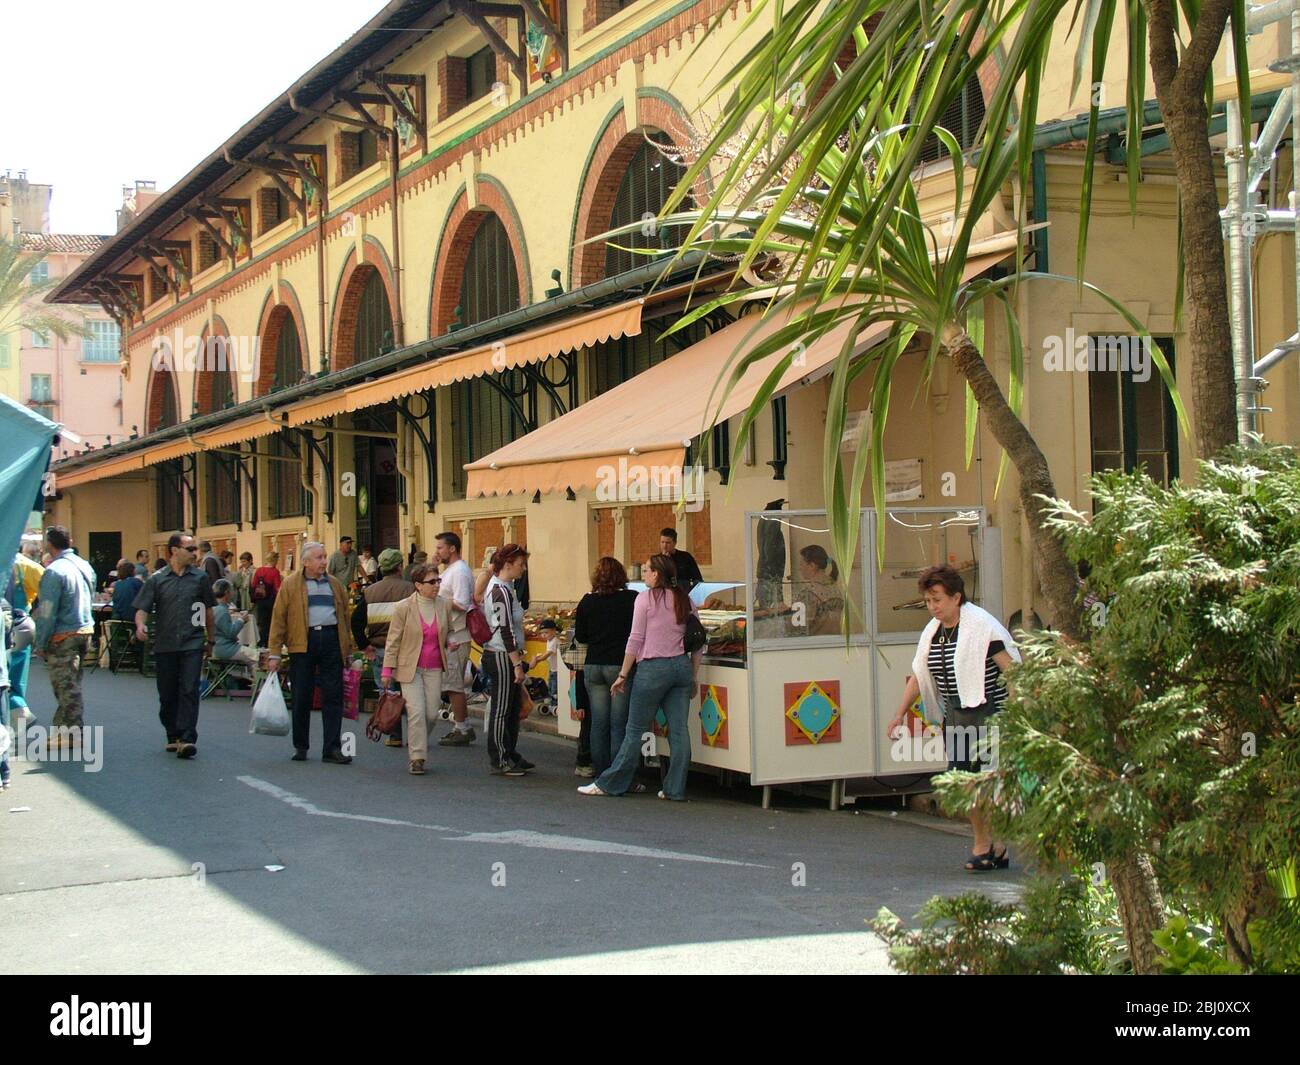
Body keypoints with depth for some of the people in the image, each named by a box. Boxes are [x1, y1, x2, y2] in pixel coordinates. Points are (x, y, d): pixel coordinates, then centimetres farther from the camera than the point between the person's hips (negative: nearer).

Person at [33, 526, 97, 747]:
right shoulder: (85, 566, 8)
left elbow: (47, 612, -15)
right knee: (69, 683, 16)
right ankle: (63, 727, 22)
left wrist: (41, 643, -9)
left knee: (66, 685, -1)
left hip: (63, 636, -8)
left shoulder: (54, 571, -15)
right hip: (86, 630, 8)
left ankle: (74, 733, 1)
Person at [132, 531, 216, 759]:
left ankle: (187, 739, -15)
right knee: (167, 695, 9)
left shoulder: (200, 577, 6)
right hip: (164, 644, 1)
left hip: (192, 644, -1)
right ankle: (173, 736, 23)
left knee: (189, 691, -11)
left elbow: (208, 609, 15)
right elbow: (142, 608, 0)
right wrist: (140, 625, -21)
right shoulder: (157, 579, 3)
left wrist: (210, 638, 19)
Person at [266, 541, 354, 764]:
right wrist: (274, 653, -6)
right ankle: (300, 746, 19)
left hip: (332, 639, 2)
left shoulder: (335, 584, 14)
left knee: (333, 696, -2)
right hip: (302, 643, -2)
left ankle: (333, 748, 0)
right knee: (301, 697, 5)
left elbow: (345, 616, 16)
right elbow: (278, 618, 0)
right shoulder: (290, 584, 3)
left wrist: (348, 649, 12)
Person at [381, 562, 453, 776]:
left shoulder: (444, 606, 3)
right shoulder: (404, 608, -6)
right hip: (410, 668, -3)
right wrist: (388, 669, -5)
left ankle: (418, 749, 23)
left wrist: (450, 643, 2)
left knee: (431, 712, 1)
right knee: (416, 712, -11)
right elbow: (393, 640, -3)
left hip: (434, 669, 3)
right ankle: (417, 757, -3)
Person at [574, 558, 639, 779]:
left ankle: (600, 776, 12)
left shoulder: (587, 601, 2)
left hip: (593, 667, 3)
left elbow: (580, 636, 9)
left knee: (598, 724, 9)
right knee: (619, 725, 0)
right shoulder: (632, 599, -7)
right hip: (620, 666, -3)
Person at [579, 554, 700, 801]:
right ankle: (676, 788, 6)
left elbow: (636, 640, -6)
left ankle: (609, 783, 8)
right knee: (679, 729, 4)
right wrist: (693, 676, 19)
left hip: (654, 667, -5)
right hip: (682, 666, 5)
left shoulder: (646, 598, -4)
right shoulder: (685, 600, 11)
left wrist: (623, 675, -1)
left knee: (636, 729, 0)